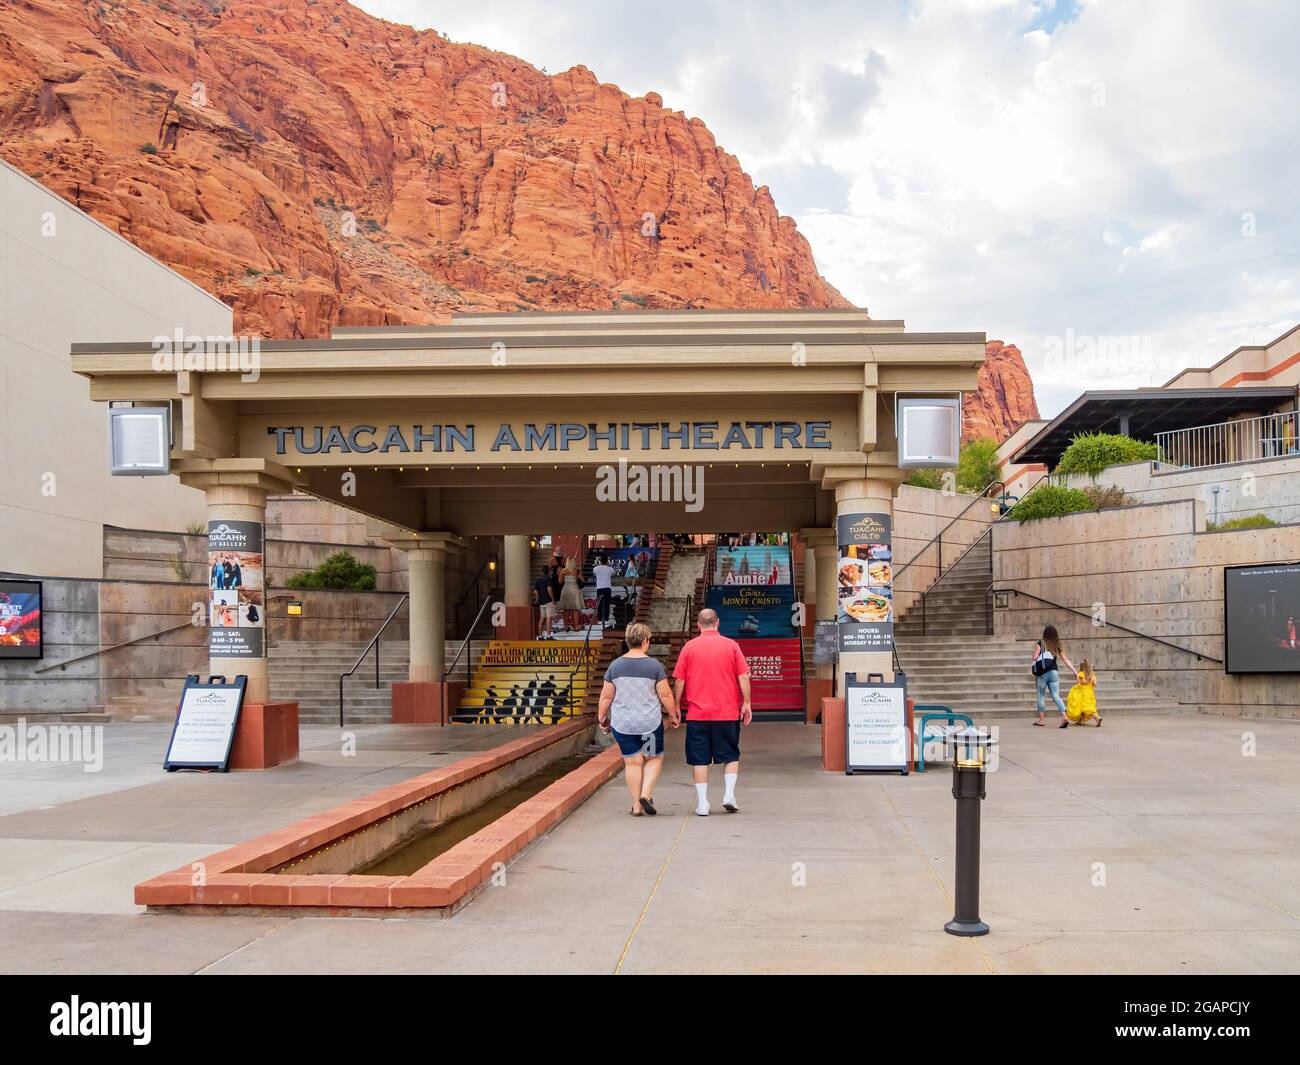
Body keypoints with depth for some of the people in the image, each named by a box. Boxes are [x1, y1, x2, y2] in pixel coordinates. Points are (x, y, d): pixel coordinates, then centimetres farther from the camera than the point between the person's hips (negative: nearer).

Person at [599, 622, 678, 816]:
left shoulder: (615, 665, -1)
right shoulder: (654, 665, -8)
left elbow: (606, 696, 3)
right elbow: (665, 695, -6)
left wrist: (601, 716, 16)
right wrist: (673, 714, 8)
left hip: (622, 723, 2)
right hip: (650, 722, -2)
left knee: (632, 762, 9)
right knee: (654, 758, 16)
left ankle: (636, 806, 12)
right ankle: (646, 794, -1)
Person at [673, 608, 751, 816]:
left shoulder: (689, 647, 0)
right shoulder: (731, 645, -1)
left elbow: (680, 680, 1)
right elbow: (743, 677, -3)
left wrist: (677, 706, 11)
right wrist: (746, 703, 4)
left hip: (697, 713, 0)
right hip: (728, 712, 0)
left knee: (699, 759, 6)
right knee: (731, 756, 15)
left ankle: (702, 803, 5)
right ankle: (729, 794, 5)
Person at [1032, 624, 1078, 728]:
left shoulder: (1040, 644, -3)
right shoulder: (1057, 646, 8)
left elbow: (1035, 657, -11)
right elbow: (1065, 660, 6)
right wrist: (1074, 671, 9)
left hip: (1041, 674, -3)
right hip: (1053, 673, 3)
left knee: (1041, 696, 9)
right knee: (1056, 696, -1)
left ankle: (1040, 720, 14)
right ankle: (1064, 717, -18)